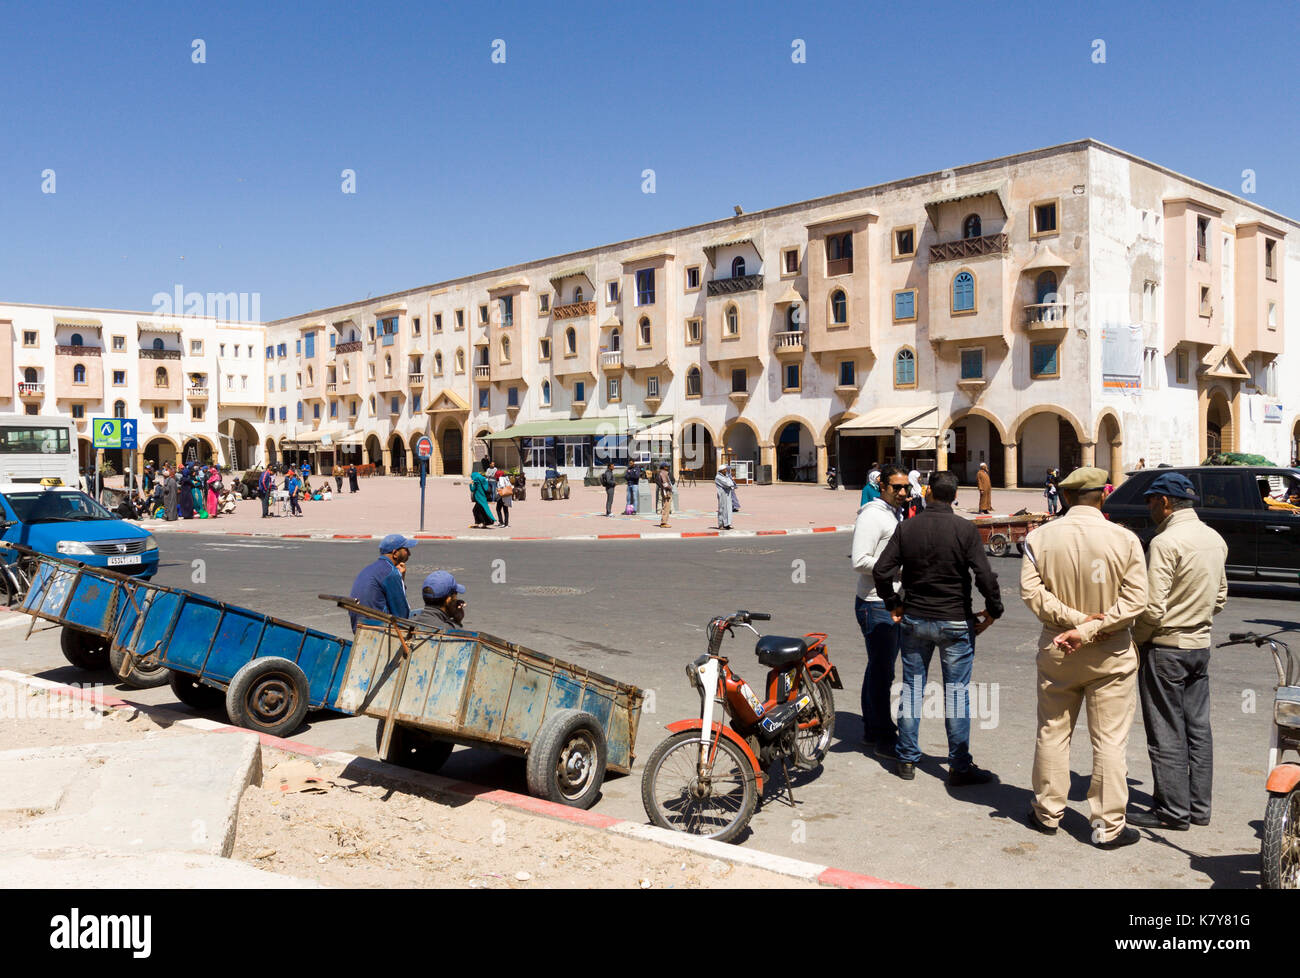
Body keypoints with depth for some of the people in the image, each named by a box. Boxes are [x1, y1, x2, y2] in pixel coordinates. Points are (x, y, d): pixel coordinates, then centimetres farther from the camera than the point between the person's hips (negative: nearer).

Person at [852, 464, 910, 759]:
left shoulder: (898, 514, 16)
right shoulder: (872, 516, -14)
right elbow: (860, 561, -22)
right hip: (876, 605, -10)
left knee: (881, 668, 17)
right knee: (882, 671, -6)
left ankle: (872, 728, 27)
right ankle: (884, 738, -1)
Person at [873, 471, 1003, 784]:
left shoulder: (906, 527, -2)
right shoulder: (965, 529, -9)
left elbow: (881, 571, -5)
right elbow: (985, 576, -14)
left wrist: (894, 604, 8)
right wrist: (993, 610, 1)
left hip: (914, 619, 3)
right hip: (955, 622, -2)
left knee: (912, 687, 12)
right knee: (956, 692, 4)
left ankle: (907, 760, 18)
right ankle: (959, 767, 8)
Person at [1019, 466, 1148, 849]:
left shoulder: (1039, 537, -6)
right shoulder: (1124, 539, -10)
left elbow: (1031, 591, -12)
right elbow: (1135, 600, -13)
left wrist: (1074, 620, -12)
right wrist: (1088, 629, -14)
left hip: (1056, 650, 2)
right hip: (1110, 656, -2)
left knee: (1052, 732, 14)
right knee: (1110, 740, 5)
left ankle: (1047, 813, 25)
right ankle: (1108, 826, 10)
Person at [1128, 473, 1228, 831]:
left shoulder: (1165, 542, -18)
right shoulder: (1216, 539, 7)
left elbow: (1153, 608, -21)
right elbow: (1220, 598, 15)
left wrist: (1136, 639, -5)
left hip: (1165, 648, -8)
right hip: (1201, 645, 8)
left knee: (1166, 733, 1)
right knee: (1197, 728, 14)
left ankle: (1173, 811, 8)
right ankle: (1199, 807, 21)